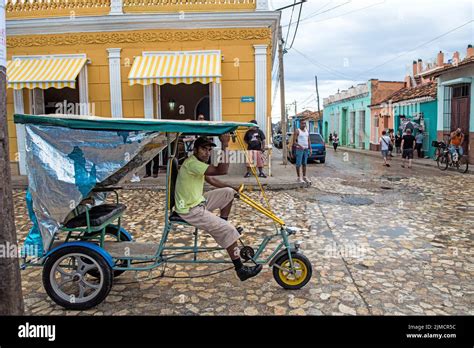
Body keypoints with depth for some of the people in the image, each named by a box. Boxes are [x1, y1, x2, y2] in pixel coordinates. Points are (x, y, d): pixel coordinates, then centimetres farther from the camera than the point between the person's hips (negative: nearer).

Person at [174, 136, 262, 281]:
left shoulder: (198, 162, 6)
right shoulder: (192, 163, -26)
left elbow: (211, 179, 20)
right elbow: (222, 171, -36)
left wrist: (232, 188, 14)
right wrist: (224, 145, -36)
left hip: (198, 201, 10)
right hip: (190, 210, -10)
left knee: (228, 192, 12)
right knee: (228, 230, -16)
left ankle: (223, 224, 24)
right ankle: (240, 269, -5)